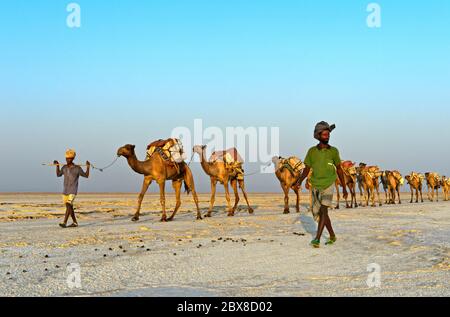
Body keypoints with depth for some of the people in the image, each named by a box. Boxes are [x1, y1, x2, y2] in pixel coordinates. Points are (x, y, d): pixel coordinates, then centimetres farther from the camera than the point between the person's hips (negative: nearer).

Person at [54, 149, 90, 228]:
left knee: (68, 206, -19)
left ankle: (64, 223, -23)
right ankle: (75, 222, 23)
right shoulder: (64, 167, 7)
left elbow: (86, 176, -2)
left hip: (73, 191, -6)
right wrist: (57, 166, 16)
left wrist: (88, 167, -14)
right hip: (65, 191, 6)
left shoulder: (77, 168, -7)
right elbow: (58, 174, 22)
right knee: (69, 207, 11)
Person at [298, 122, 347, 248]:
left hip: (328, 185, -3)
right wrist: (299, 181, -11)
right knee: (318, 212, 9)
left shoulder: (333, 151, -1)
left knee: (323, 210, -18)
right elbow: (307, 169, 6)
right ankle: (332, 236, 27)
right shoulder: (312, 151, 2)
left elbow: (339, 169, 8)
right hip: (316, 186, 3)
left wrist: (344, 188, 10)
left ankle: (317, 239, -22)